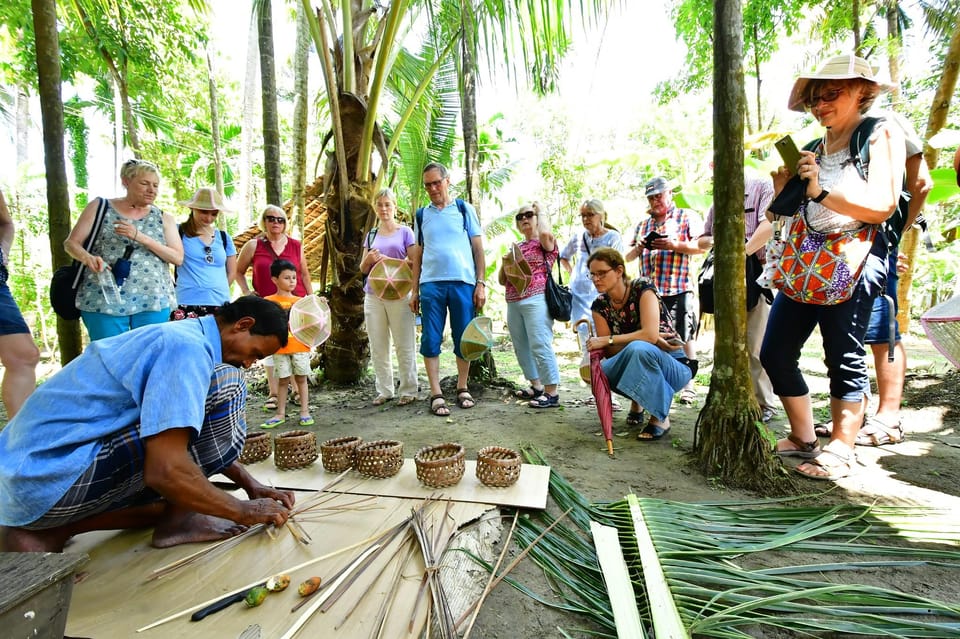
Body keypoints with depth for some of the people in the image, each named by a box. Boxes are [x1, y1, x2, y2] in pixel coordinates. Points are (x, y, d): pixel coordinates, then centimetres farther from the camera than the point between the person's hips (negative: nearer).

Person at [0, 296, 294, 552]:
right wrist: (244, 511, -13)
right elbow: (165, 471, -28)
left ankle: (52, 529, 13)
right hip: (57, 478, -10)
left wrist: (251, 485, 13)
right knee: (225, 384, -16)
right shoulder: (189, 348, -20)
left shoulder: (178, 337, 13)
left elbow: (201, 437, 21)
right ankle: (177, 522, -4)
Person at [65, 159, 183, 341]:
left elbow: (178, 257, -1)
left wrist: (140, 236, -12)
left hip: (152, 302, 1)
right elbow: (71, 243, 6)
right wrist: (88, 258, -17)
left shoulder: (164, 218, 10)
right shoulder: (100, 207, 8)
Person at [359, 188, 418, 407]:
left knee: (404, 345, -3)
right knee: (377, 346, 6)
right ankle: (384, 391, 15)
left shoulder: (405, 232, 5)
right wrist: (369, 259, -5)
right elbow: (363, 269, 17)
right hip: (373, 295, 4)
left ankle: (408, 390, 6)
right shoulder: (371, 235, 16)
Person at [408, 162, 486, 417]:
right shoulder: (422, 215, 14)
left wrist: (481, 283, -3)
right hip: (430, 284, 2)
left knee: (463, 339, 4)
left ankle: (462, 388, 20)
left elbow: (478, 248, 5)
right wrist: (414, 291, 8)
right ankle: (436, 394, 7)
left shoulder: (465, 209, 8)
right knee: (430, 341, -1)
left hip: (463, 283, -1)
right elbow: (417, 254, 14)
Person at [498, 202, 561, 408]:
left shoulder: (545, 243, 5)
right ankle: (536, 386, 22)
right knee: (521, 347, 10)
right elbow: (502, 280, 21)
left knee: (540, 345, -13)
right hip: (513, 303, 7)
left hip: (535, 300, -7)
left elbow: (545, 233, -22)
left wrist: (541, 211, -2)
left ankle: (552, 393, -8)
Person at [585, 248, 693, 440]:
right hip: (636, 369, 5)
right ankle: (637, 400, 6)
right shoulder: (600, 305, -4)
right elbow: (609, 352, -9)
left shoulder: (643, 289, -17)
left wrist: (607, 340, -26)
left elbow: (650, 334, -30)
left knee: (639, 348, -37)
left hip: (675, 366, -4)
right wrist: (642, 339, -23)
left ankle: (660, 417, -17)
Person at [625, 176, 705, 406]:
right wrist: (638, 247, 1)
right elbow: (628, 257, 23)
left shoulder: (687, 217, 8)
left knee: (685, 338, -2)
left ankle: (689, 385, 5)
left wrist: (675, 245, -15)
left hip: (678, 289, -5)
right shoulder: (643, 225, 23)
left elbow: (702, 247, -2)